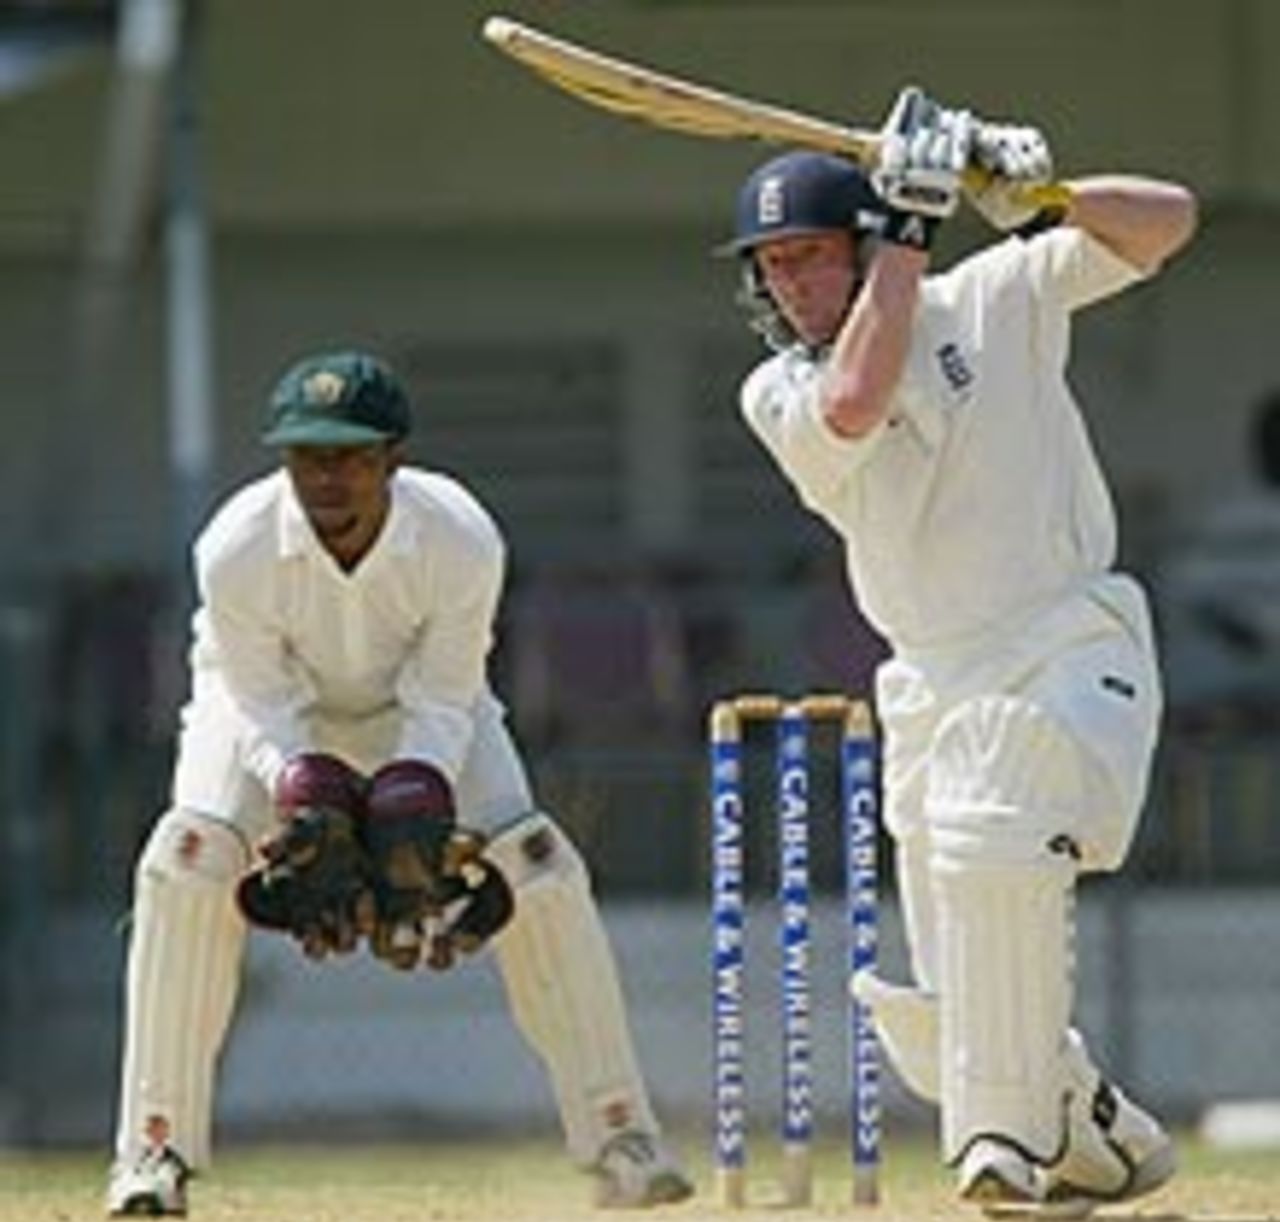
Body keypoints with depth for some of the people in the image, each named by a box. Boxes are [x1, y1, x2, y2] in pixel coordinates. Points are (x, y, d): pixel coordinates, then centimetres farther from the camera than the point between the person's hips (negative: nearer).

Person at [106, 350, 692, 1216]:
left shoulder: (462, 543, -33)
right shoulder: (235, 551, -34)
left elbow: (443, 704, -22)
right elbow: (264, 711, -24)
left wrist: (418, 798, -40)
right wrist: (301, 790, -43)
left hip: (412, 709, 1)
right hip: (272, 704, -1)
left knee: (538, 870, -15)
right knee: (190, 860, -25)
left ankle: (620, 1141, -3)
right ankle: (157, 1149, -17)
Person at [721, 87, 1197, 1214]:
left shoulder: (994, 300, 0)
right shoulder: (777, 395, 3)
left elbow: (1166, 221, -6)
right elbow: (856, 404, -20)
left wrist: (1028, 194, -21)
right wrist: (908, 227, -16)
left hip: (1070, 652, -4)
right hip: (933, 688, 5)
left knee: (989, 842, -34)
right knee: (938, 1030, 1)